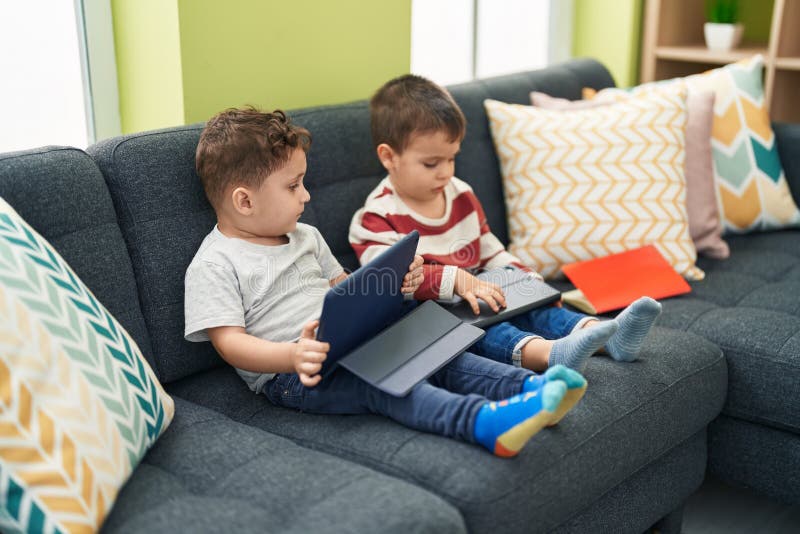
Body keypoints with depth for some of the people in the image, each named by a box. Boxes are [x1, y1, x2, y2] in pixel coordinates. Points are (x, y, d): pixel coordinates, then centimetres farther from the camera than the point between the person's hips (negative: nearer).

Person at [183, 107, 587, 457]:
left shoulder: (306, 237, 18)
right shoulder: (214, 265, -7)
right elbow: (230, 343, -14)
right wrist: (293, 356, -33)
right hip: (289, 375, -8)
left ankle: (529, 387, -25)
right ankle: (485, 421, -51)